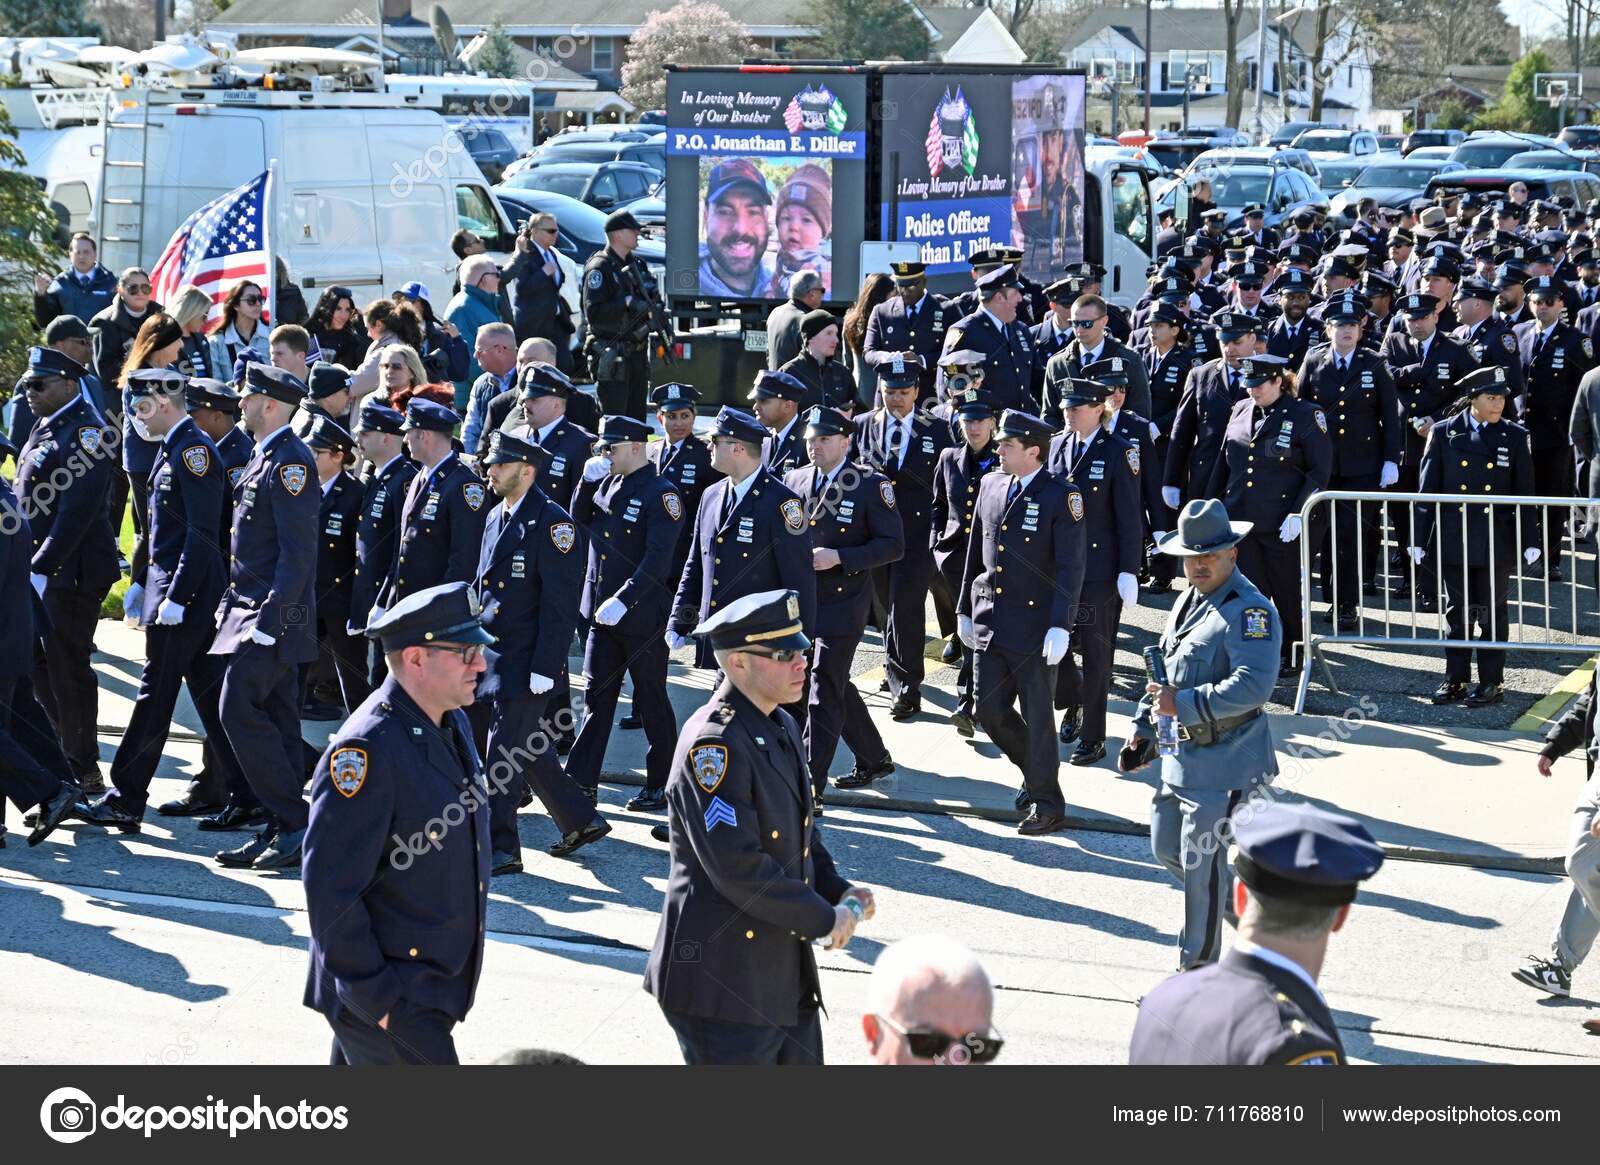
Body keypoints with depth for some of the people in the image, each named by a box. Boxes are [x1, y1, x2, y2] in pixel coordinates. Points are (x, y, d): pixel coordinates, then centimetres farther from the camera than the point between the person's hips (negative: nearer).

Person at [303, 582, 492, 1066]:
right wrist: (376, 998, -20)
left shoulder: (453, 725, 7)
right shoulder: (366, 751, -22)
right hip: (387, 1004, -9)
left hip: (436, 985, 9)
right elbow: (329, 887, -23)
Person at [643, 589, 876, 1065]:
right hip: (724, 978, -10)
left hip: (786, 972, 10)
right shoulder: (713, 744, -20)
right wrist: (824, 919, -16)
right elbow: (739, 868, -25)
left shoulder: (781, 727, 11)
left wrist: (838, 891, 6)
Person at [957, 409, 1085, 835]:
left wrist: (1060, 627, -17)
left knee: (1037, 718, 2)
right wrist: (964, 609, 14)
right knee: (990, 710, 9)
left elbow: (1071, 569, -12)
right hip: (989, 622, 6)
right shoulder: (991, 485, 7)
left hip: (1034, 627, -6)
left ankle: (1047, 805, 14)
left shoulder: (1061, 497, -11)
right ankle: (1035, 772, 33)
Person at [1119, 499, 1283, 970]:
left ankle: (1198, 968, 11)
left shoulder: (1250, 611, -18)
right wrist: (1142, 733, 18)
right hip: (1181, 755, 10)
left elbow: (1253, 686, -29)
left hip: (1222, 763, -10)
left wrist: (1184, 703, -27)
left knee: (1201, 866, -3)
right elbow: (1164, 672, 22)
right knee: (1166, 847, 18)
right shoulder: (1189, 603, 13)